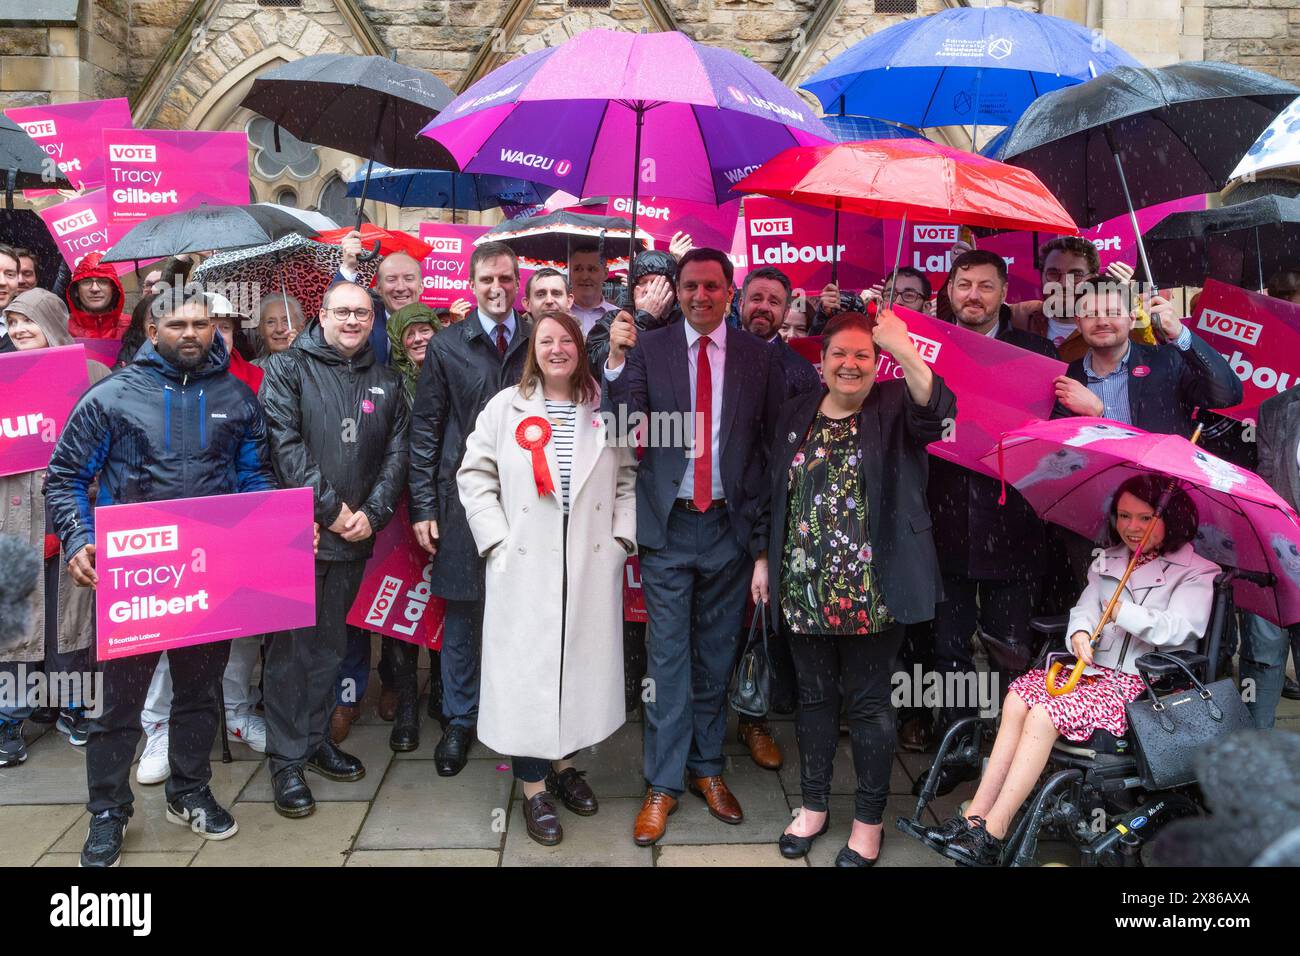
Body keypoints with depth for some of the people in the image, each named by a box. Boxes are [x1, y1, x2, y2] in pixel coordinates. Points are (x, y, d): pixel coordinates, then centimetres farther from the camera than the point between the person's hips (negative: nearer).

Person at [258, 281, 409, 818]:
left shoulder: (386, 383, 12)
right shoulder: (288, 368, -1)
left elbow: (396, 455, 8)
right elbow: (284, 445, -11)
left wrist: (371, 513, -6)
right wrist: (331, 508, -14)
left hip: (353, 537, 4)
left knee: (330, 644, 15)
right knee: (291, 648, 1)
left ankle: (315, 739, 30)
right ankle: (287, 760, 12)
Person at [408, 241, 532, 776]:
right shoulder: (446, 347, 3)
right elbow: (425, 428, 2)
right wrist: (423, 507, -2)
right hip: (464, 497, -1)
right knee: (461, 613, 7)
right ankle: (459, 721, 23)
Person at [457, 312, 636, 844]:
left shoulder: (605, 410, 7)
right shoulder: (505, 407, 3)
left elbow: (627, 479, 9)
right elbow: (475, 476, 2)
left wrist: (620, 539, -1)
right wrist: (497, 542, -5)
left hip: (592, 566, 2)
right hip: (524, 567, -2)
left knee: (582, 661, 10)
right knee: (528, 666, 2)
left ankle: (564, 763, 29)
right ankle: (533, 786, 14)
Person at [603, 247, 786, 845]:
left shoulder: (759, 357, 2)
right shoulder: (647, 349, 0)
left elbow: (773, 450, 4)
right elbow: (625, 427, -11)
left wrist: (765, 540, 2)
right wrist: (616, 361, -26)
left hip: (731, 527, 1)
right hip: (668, 526, -1)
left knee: (716, 656, 14)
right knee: (668, 657, 5)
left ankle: (708, 768, 31)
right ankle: (663, 783, 19)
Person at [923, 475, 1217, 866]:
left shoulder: (1197, 572, 1)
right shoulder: (1106, 562, 18)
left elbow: (1177, 628, -14)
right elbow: (1085, 607, 8)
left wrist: (1123, 612, -20)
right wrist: (1080, 633, -13)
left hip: (1146, 685, -6)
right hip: (1095, 668, 6)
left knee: (1045, 712, -28)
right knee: (1018, 696, -23)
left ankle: (992, 835, -25)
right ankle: (975, 816, -25)